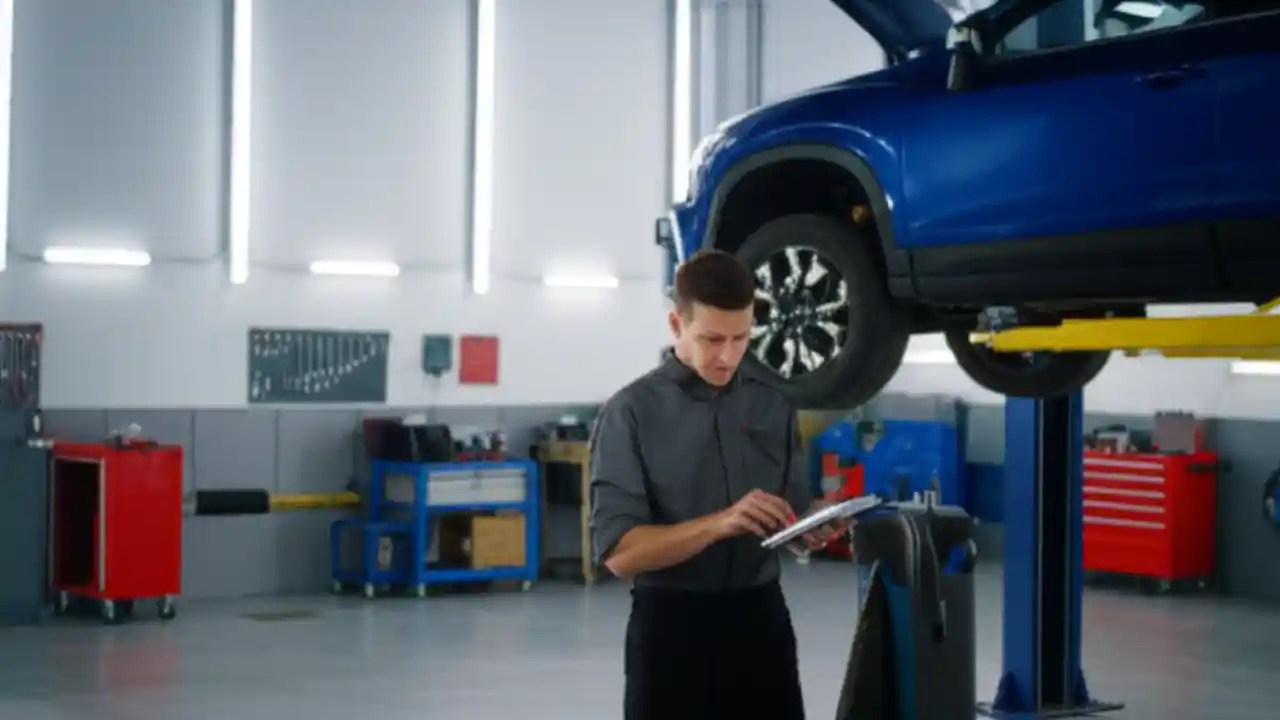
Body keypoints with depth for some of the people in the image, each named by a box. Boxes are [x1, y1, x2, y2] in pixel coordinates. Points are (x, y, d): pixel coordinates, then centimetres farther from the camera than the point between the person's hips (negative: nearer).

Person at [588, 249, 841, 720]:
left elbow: (794, 516, 13)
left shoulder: (773, 405, 9)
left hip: (761, 616, 4)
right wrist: (718, 524, -27)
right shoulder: (631, 413, -7)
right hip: (672, 625, -4)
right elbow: (620, 552, -15)